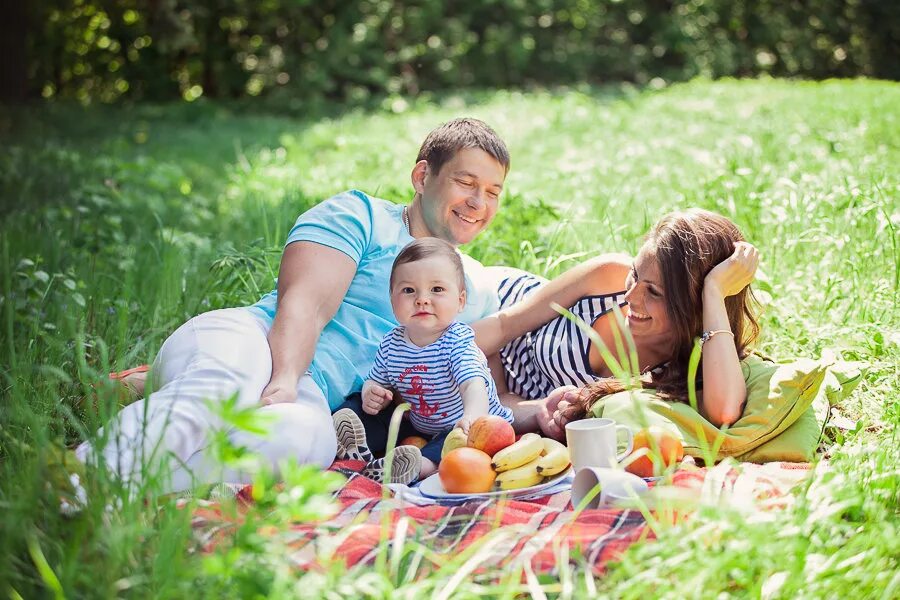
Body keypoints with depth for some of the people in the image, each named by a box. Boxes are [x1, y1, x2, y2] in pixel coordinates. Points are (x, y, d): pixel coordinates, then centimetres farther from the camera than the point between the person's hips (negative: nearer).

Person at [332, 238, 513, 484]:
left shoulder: (458, 341, -22)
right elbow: (377, 381, 10)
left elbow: (474, 385, -39)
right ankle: (356, 446, -27)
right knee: (357, 403, -1)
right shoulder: (391, 343, -5)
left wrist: (471, 418, -62)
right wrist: (370, 395, -17)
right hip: (416, 428, 6)